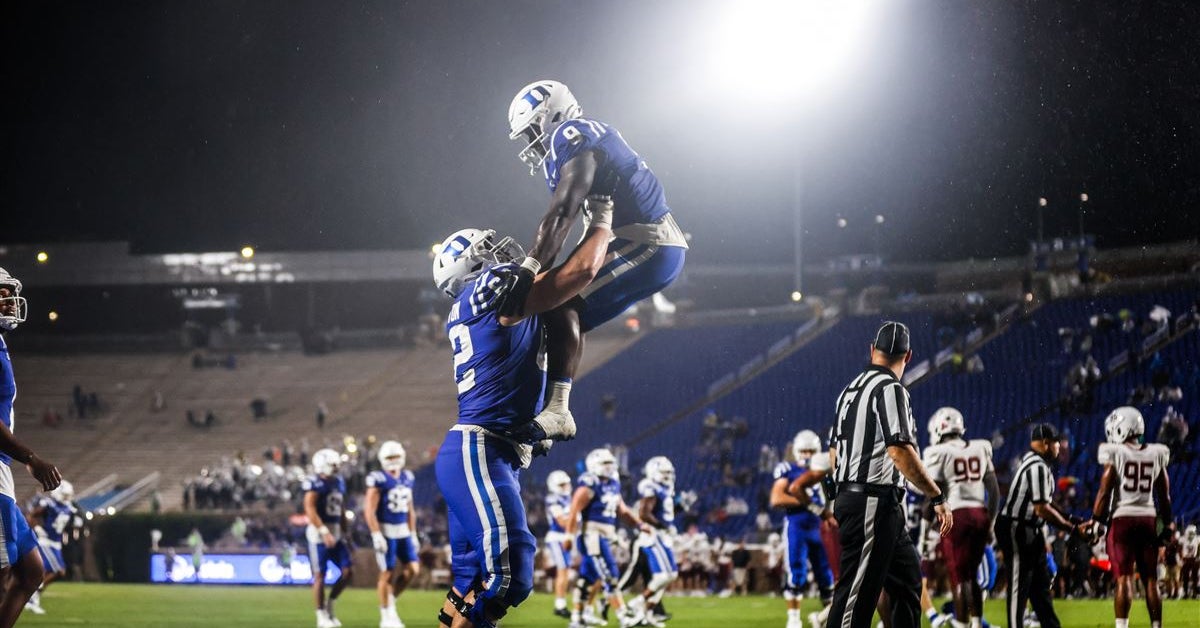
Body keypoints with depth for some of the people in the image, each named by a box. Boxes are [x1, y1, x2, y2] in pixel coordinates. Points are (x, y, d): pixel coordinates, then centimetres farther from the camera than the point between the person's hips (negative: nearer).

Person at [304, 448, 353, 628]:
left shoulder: (338, 482, 13)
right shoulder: (315, 483, -11)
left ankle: (329, 604, 18)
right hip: (319, 532, -8)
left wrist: (345, 534, 20)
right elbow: (310, 509, -19)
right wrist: (324, 532, -26)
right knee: (320, 575, -2)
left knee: (348, 571, 1)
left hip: (336, 533, 8)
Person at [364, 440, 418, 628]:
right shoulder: (378, 480, -11)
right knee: (388, 574, -2)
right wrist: (376, 535, -18)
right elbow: (369, 510, -14)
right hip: (385, 531, -6)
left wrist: (413, 534, 15)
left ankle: (390, 600, 19)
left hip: (403, 531, 6)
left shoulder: (407, 478, 9)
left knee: (412, 569, 0)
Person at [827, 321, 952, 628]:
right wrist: (937, 497, -20)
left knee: (908, 579, 16)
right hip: (874, 505, -10)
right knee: (857, 594, -11)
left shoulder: (851, 389, 15)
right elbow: (899, 451, -23)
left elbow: (834, 452, 21)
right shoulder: (890, 389, -12)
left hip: (849, 496, 10)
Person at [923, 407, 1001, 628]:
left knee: (960, 578, -3)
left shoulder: (939, 453, -3)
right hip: (981, 514, 5)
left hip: (956, 515, -5)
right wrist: (991, 522, 23)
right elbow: (994, 490, 15)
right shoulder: (981, 449, 13)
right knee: (971, 575, 15)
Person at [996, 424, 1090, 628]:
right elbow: (1042, 510, -22)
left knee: (1040, 584, 14)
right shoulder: (1038, 468, -20)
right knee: (1019, 586, -4)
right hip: (1017, 529, -10)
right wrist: (1073, 528, -14)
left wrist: (1070, 521, 10)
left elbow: (1042, 504, 17)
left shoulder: (1033, 462, 12)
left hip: (1029, 531, 10)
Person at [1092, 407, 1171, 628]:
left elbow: (1105, 492, -7)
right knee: (1150, 580, 8)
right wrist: (1168, 525, 19)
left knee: (1124, 578, -6)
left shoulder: (1115, 454, -6)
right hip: (1149, 519, 4)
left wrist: (1096, 521, 0)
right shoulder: (1156, 455, 6)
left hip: (1122, 518, -4)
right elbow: (1164, 496, 10)